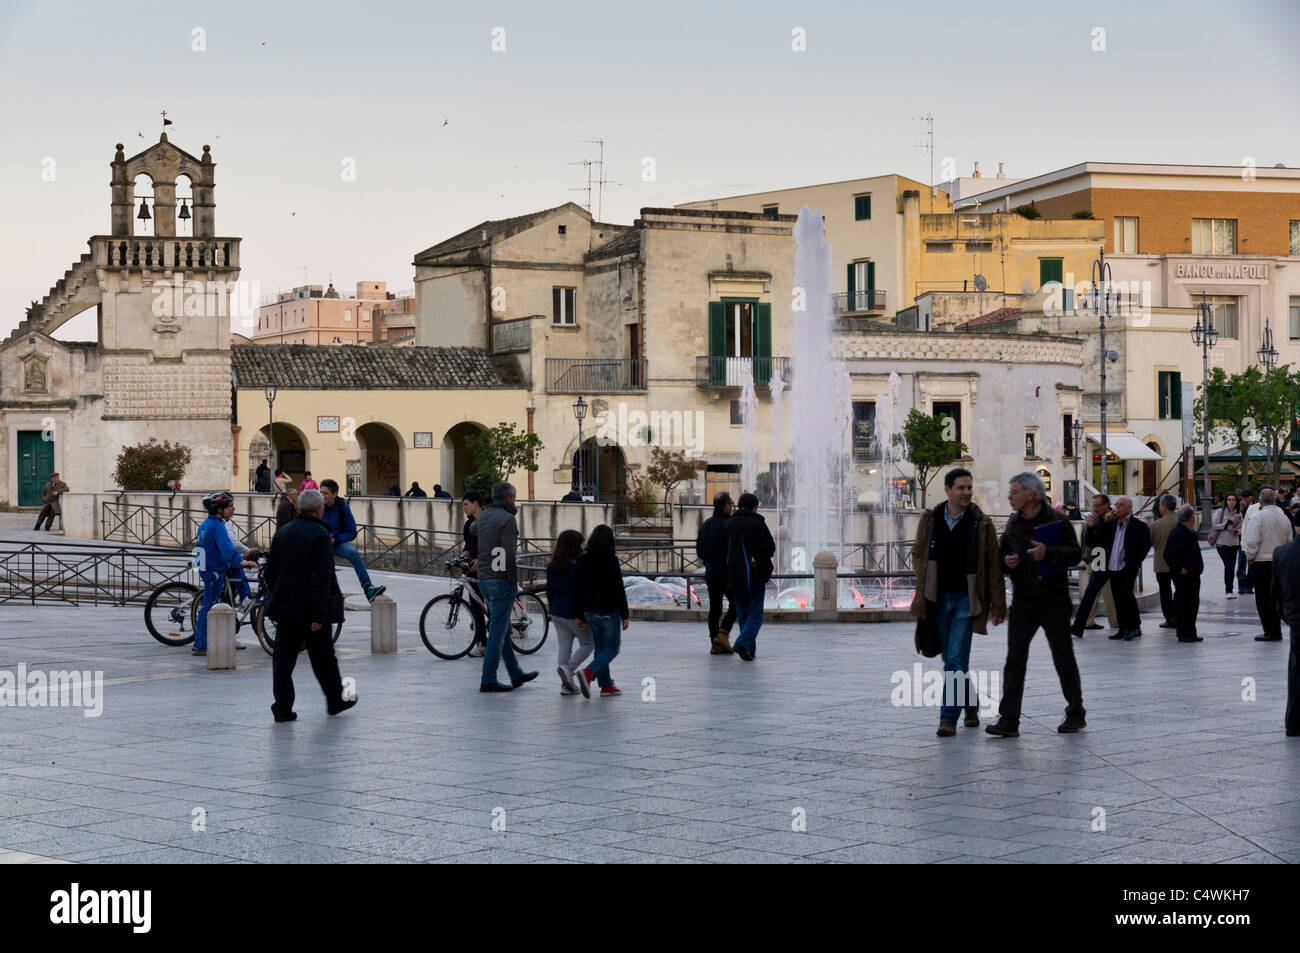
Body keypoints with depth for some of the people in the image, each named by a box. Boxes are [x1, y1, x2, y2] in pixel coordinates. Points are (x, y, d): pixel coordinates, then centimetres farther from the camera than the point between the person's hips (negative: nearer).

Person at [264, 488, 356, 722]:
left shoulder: (283, 532, 6)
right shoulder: (319, 535, -14)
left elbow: (270, 571, 12)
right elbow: (322, 577, -20)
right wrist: (320, 614, -20)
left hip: (287, 608, 5)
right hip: (312, 608, -5)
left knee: (283, 656, 5)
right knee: (323, 657, 9)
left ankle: (282, 707, 1)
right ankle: (335, 700, 24)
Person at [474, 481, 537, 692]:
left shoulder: (483, 516, 10)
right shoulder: (507, 519, -14)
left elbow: (473, 529, 34)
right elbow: (508, 555, -21)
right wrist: (514, 582, -13)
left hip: (484, 579, 8)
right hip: (501, 580, -8)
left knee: (503, 628, 16)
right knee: (498, 631, -3)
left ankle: (516, 674, 26)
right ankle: (488, 680, -2)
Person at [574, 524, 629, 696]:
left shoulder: (583, 561, 2)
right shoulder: (611, 561, -13)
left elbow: (578, 590, 4)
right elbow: (619, 590, -12)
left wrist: (579, 616, 10)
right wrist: (624, 616, -6)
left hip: (590, 611, 5)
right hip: (609, 611, -5)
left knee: (600, 648, 14)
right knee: (612, 648, 4)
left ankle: (606, 685, 15)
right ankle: (588, 673, -18)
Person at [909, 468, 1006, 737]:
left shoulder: (981, 524, -4)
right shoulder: (930, 520, 3)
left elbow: (994, 567, -2)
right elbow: (918, 553, 17)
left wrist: (997, 606, -4)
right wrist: (924, 581, 2)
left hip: (966, 599, -3)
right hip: (938, 599, 3)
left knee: (957, 659, -10)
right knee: (951, 659, 12)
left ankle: (949, 717, -8)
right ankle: (970, 704, 31)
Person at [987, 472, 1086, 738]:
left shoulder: (1056, 521, -7)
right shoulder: (1013, 524, 11)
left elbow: (1075, 554, -9)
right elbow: (1002, 551, 21)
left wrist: (1049, 553, -25)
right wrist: (1005, 561, -2)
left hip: (1053, 601, -5)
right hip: (1023, 602, 5)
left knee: (1063, 658, 6)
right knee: (1014, 659, -2)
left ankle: (1075, 714, 19)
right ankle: (1008, 720, -3)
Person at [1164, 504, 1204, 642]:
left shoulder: (1189, 532, 14)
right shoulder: (1178, 532, -17)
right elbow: (1169, 554, -22)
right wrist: (1179, 569, -20)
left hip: (1192, 575, 10)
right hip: (1184, 576, -10)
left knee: (1192, 605, 14)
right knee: (1184, 605, -6)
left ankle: (1191, 633, 21)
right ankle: (1184, 634, -1)